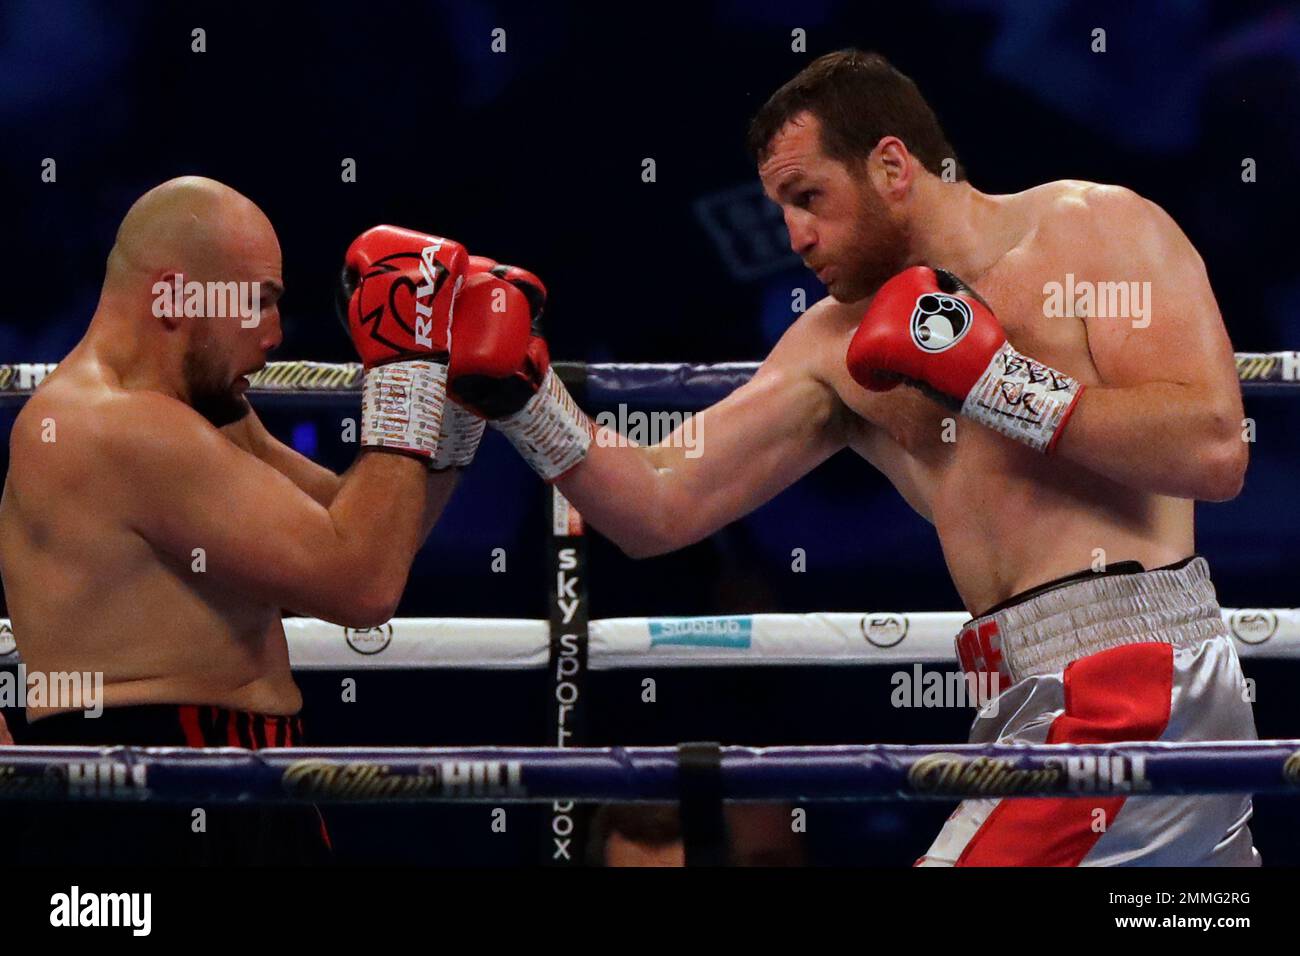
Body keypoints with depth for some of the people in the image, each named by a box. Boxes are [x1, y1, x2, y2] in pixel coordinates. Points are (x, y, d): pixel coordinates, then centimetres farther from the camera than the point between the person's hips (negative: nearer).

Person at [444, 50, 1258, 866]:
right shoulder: (836, 348, 15)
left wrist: (995, 378, -15)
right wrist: (525, 401, -2)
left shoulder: (1094, 230, -3)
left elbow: (1214, 451, -15)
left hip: (1129, 683, -8)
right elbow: (658, 510, 12)